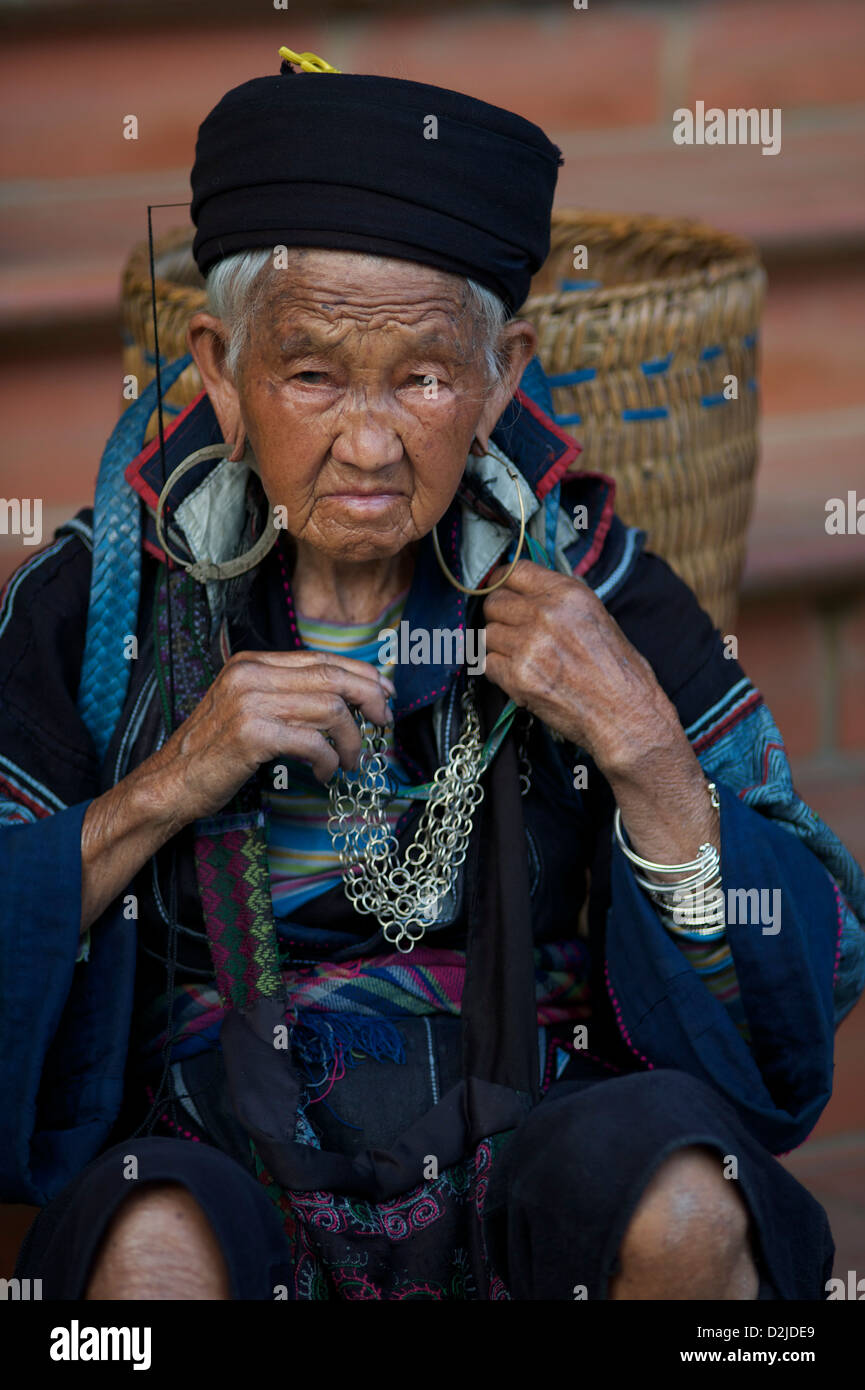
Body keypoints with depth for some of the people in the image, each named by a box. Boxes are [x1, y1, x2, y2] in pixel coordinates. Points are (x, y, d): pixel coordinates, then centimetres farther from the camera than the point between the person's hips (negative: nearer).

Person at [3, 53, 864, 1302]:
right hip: (225, 1161, -1)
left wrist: (644, 755, -16)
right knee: (148, 1239, -34)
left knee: (682, 1194, -30)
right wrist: (163, 790, -14)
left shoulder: (599, 594, 1)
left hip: (531, 1156, 1)